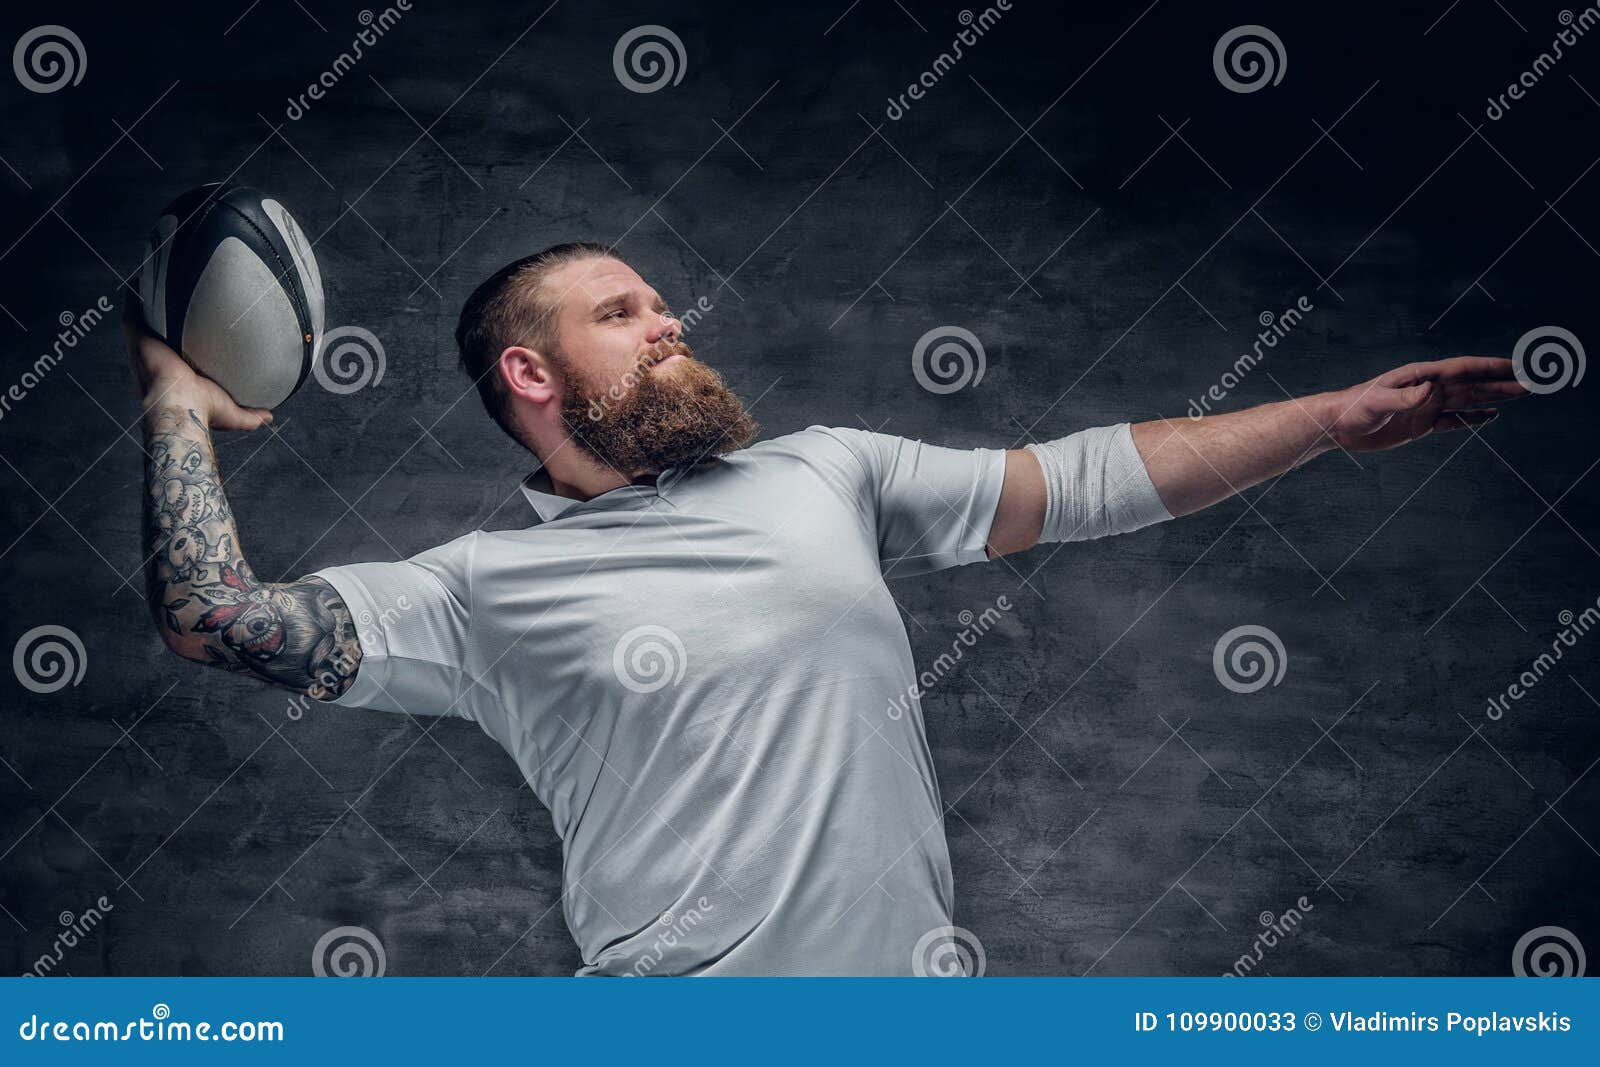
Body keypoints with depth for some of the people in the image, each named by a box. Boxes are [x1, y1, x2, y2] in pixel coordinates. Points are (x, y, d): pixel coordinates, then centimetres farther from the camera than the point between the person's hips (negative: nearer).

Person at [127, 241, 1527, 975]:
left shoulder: (825, 474, 12)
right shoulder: (486, 588, 1)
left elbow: (1076, 485, 10)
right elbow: (220, 617, -8)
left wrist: (1336, 416, 6)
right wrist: (179, 407, 0)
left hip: (919, 982, 4)